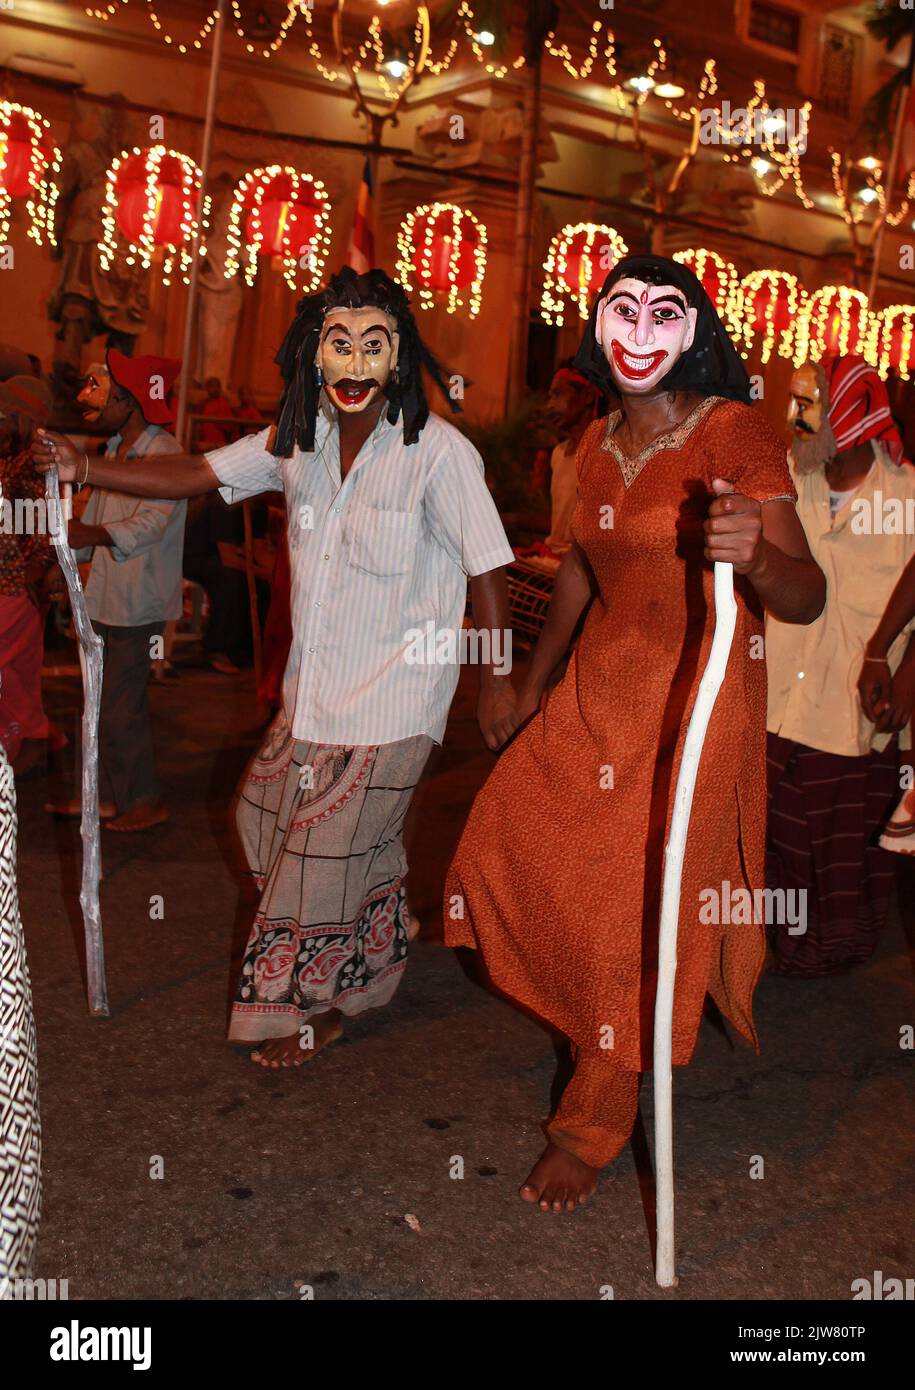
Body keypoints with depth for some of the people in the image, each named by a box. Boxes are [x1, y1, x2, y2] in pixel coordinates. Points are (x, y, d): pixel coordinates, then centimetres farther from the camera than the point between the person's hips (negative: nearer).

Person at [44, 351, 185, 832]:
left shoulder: (164, 452, -15)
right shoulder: (114, 449, 13)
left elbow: (152, 521, -30)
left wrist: (90, 535, -43)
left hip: (138, 602, -9)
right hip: (105, 595, 9)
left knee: (120, 706, -4)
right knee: (102, 701, 14)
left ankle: (145, 801, 11)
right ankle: (105, 795, 25)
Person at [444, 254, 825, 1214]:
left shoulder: (734, 433, -14)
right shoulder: (598, 443, 5)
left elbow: (805, 599, -22)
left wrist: (754, 555, -45)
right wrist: (532, 685, 28)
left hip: (695, 705, -6)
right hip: (597, 687, 7)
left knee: (642, 914, 0)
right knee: (502, 850, 9)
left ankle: (592, 1127, 22)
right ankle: (590, 1018, 38)